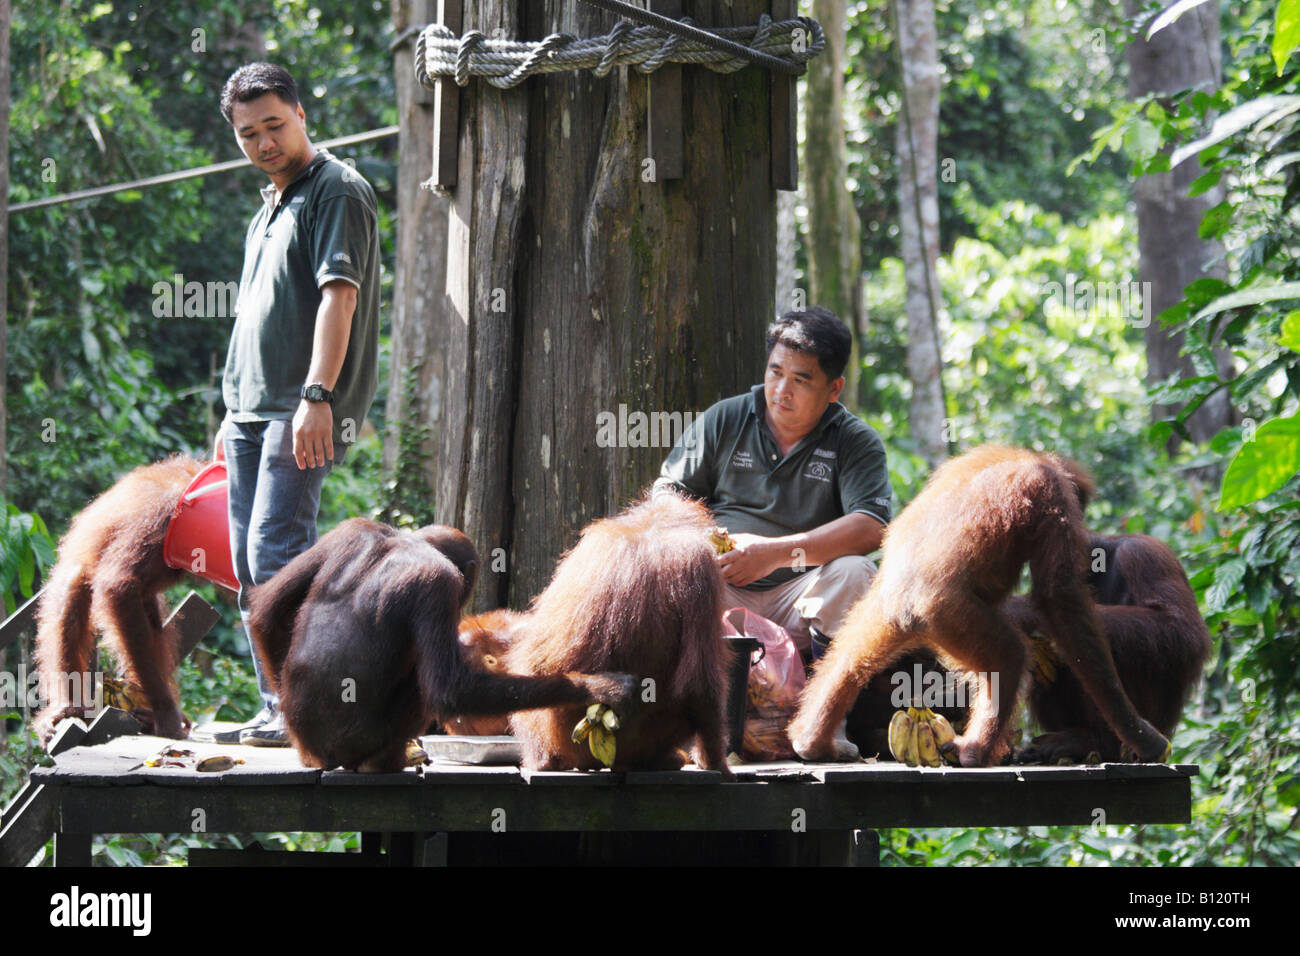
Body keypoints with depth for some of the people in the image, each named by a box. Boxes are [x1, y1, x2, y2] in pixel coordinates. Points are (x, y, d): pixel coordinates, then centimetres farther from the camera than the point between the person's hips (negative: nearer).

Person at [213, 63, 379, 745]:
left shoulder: (338, 190, -6)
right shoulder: (270, 208, 22)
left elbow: (338, 296, -17)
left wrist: (317, 396, -25)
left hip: (304, 410, -9)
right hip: (252, 410, 9)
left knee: (276, 554, -18)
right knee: (250, 569, 7)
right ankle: (277, 714, 12)